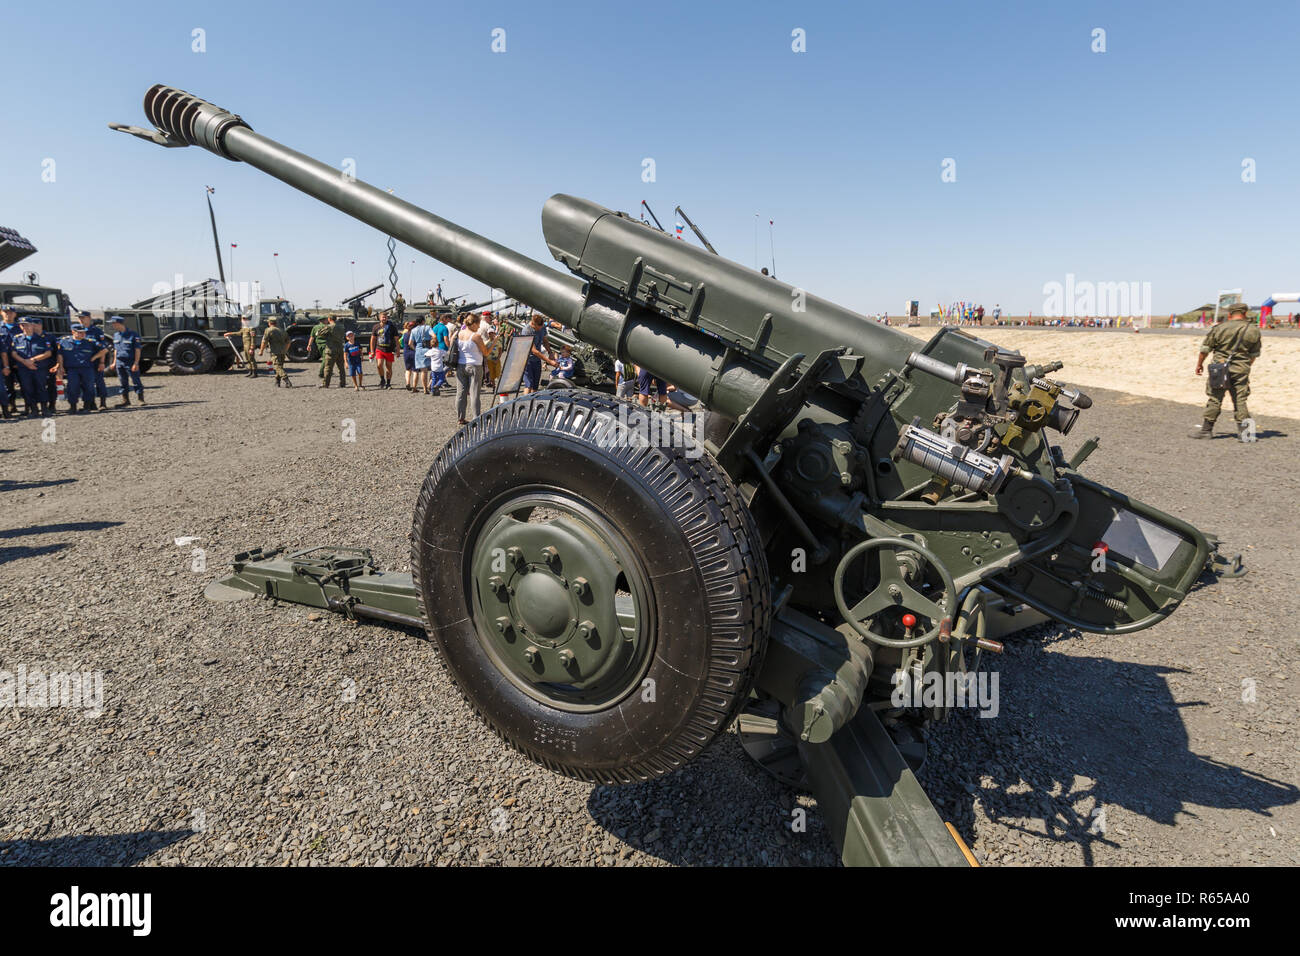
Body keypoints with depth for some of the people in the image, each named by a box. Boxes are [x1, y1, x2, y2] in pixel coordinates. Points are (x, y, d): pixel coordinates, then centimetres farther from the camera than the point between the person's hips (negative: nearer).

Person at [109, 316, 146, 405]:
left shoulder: (133, 334, -9)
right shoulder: (115, 335, 12)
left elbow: (137, 350, -11)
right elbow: (116, 349, 20)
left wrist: (136, 363, -16)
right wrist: (114, 362, 15)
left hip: (130, 362, -6)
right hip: (119, 362, 6)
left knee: (136, 381, -2)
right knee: (123, 382, 9)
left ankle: (141, 399, 7)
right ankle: (125, 400, 15)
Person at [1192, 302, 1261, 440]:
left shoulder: (1219, 328, -5)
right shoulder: (1253, 331, 2)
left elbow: (1205, 349, 2)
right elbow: (1254, 354, 12)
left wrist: (1199, 364, 17)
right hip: (1241, 370, 2)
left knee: (1214, 400, 4)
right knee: (1240, 401, 7)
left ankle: (1206, 429, 7)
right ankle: (1244, 428, 2)